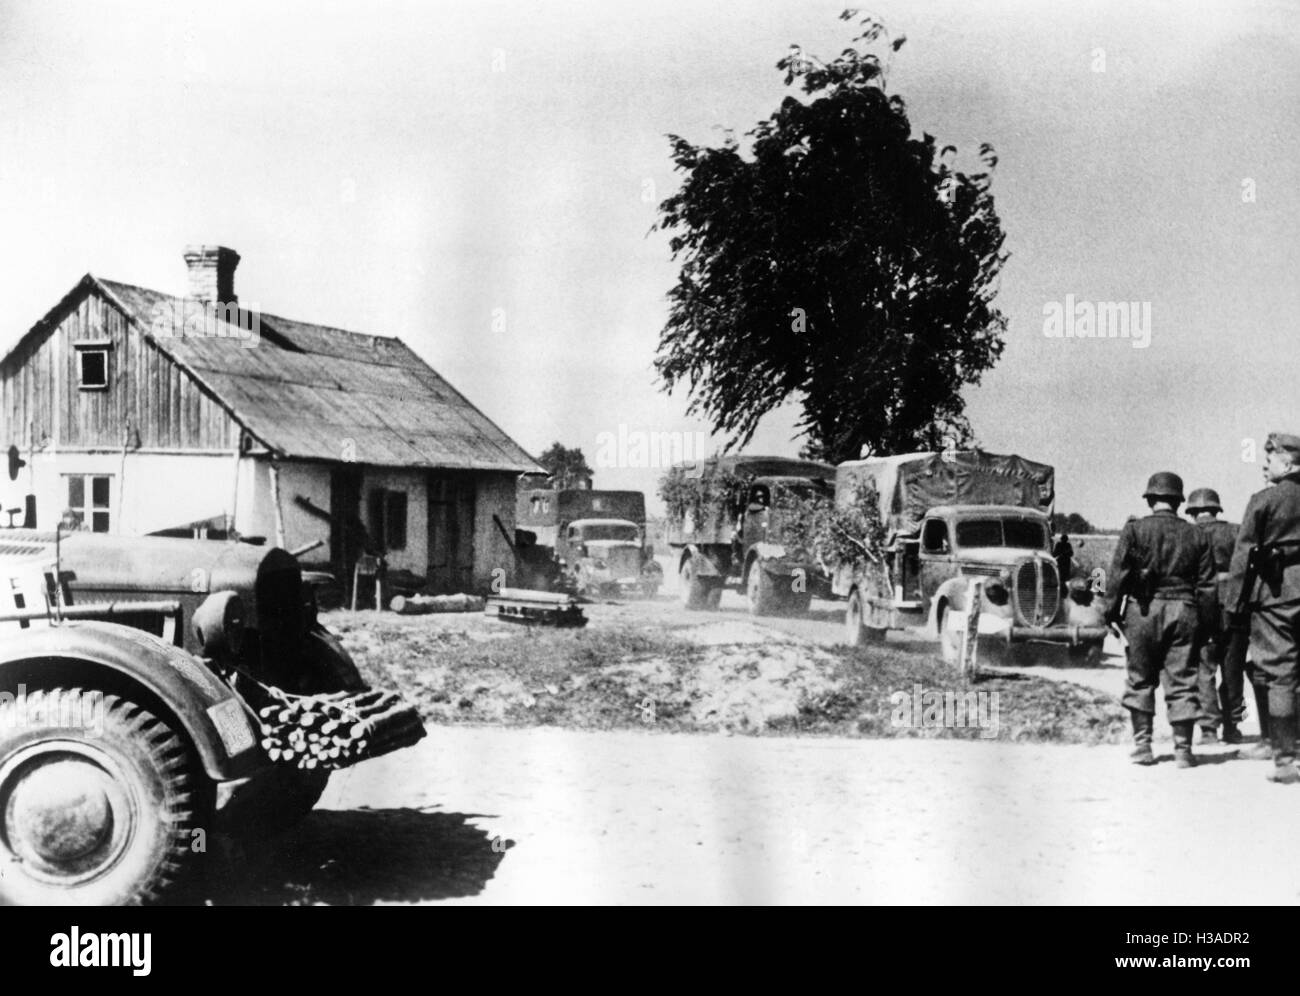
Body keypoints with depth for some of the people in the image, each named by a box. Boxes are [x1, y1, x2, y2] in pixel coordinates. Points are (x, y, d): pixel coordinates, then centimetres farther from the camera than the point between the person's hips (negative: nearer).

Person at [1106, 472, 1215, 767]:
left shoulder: (1135, 529, -3)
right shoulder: (1195, 535, 7)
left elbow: (1118, 575, -6)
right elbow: (1207, 585, 7)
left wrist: (1112, 613, 1)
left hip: (1143, 610, -2)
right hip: (1183, 610, 2)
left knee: (1140, 679, 9)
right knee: (1181, 681, 5)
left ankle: (1142, 745, 9)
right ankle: (1183, 749, 6)